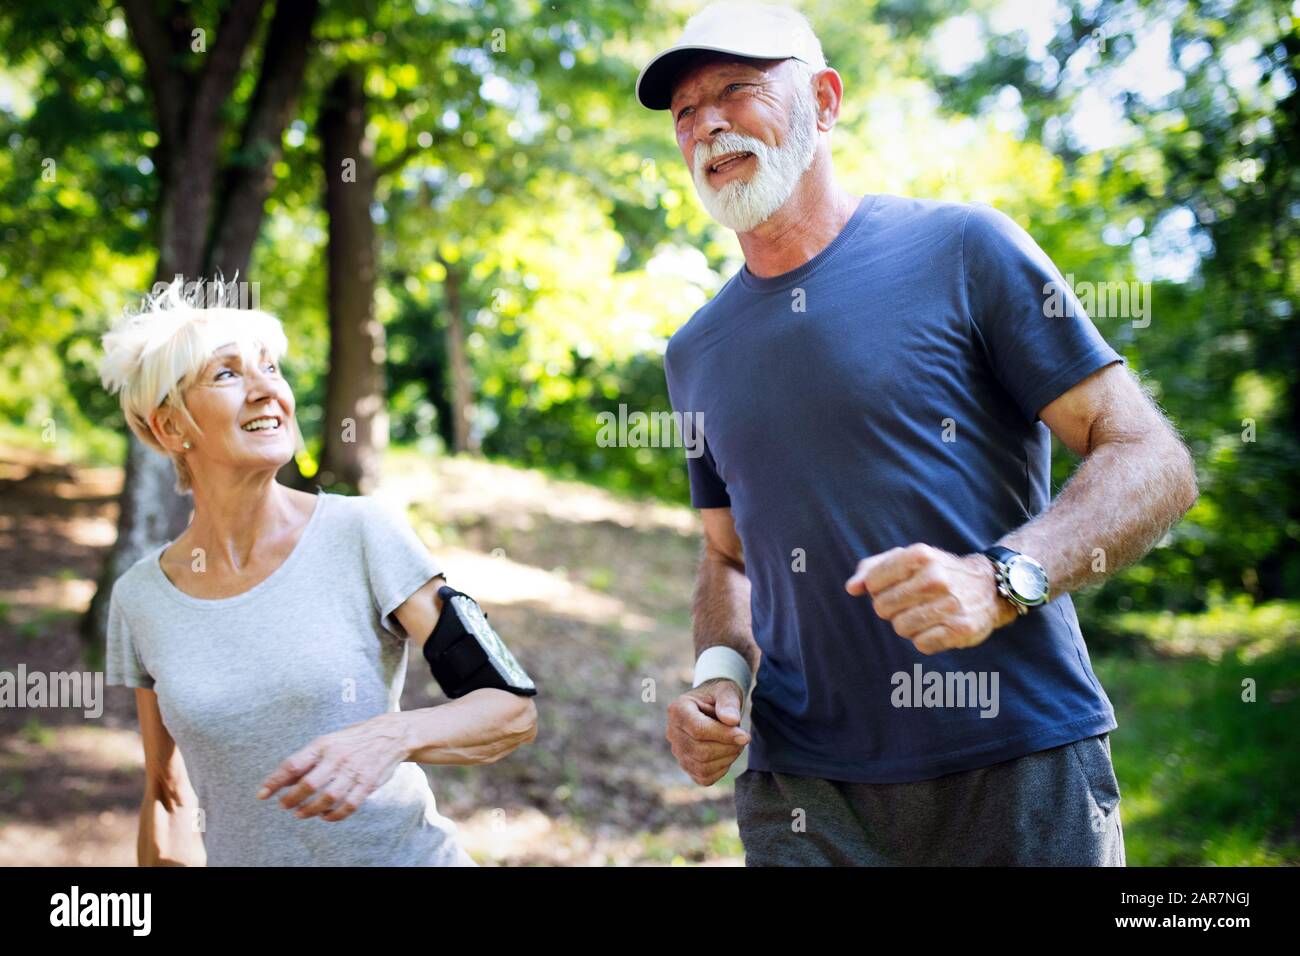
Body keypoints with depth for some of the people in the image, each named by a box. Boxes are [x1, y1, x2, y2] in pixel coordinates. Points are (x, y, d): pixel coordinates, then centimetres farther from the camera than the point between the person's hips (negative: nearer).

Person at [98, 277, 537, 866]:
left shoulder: (363, 535, -12)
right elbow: (167, 792, 9)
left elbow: (513, 709, -16)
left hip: (406, 854, -2)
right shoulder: (139, 599, -2)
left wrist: (390, 737, -31)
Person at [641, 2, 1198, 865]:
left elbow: (1155, 465, -6)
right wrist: (721, 673, 0)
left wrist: (999, 581, -22)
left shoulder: (963, 249, -4)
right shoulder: (696, 353, 11)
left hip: (1020, 771, -3)